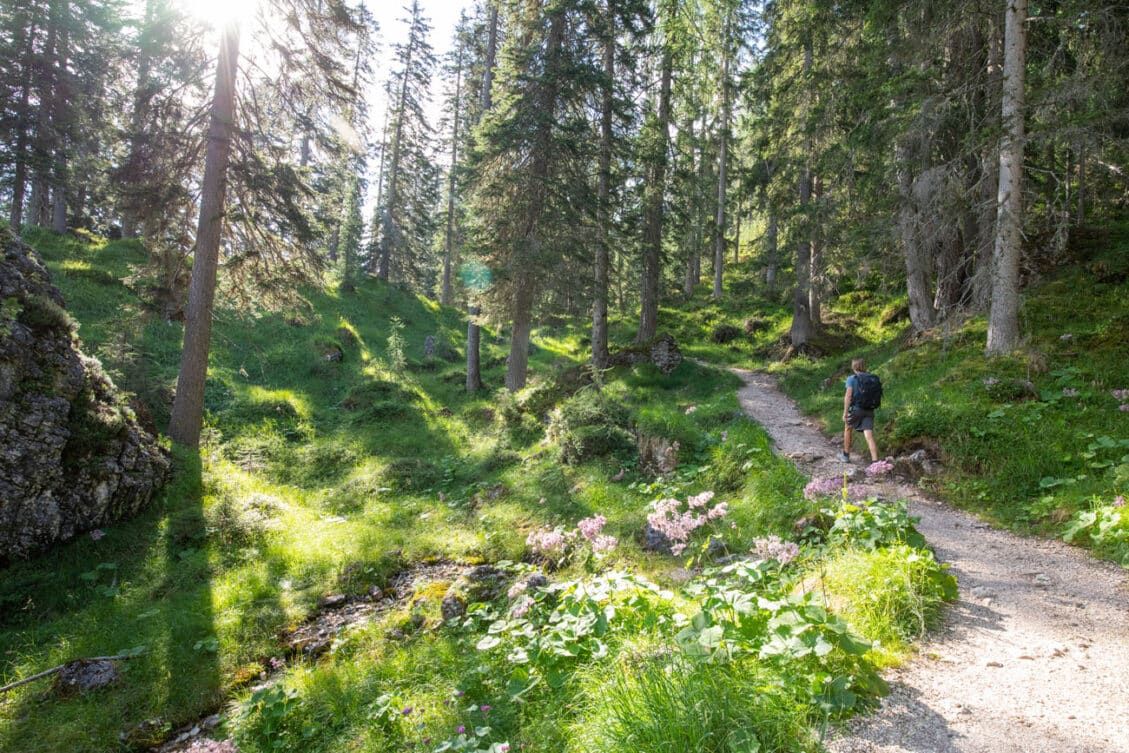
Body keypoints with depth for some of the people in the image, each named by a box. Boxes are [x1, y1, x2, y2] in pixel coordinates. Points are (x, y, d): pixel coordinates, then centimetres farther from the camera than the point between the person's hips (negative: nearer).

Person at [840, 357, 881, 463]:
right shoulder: (874, 379, 8)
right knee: (869, 436, -3)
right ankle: (875, 461, -15)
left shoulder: (852, 379, -6)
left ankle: (846, 455, 33)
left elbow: (848, 396, -13)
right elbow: (876, 396, 11)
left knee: (848, 429, 22)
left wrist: (845, 412, -12)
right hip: (869, 410, 3)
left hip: (856, 409, -3)